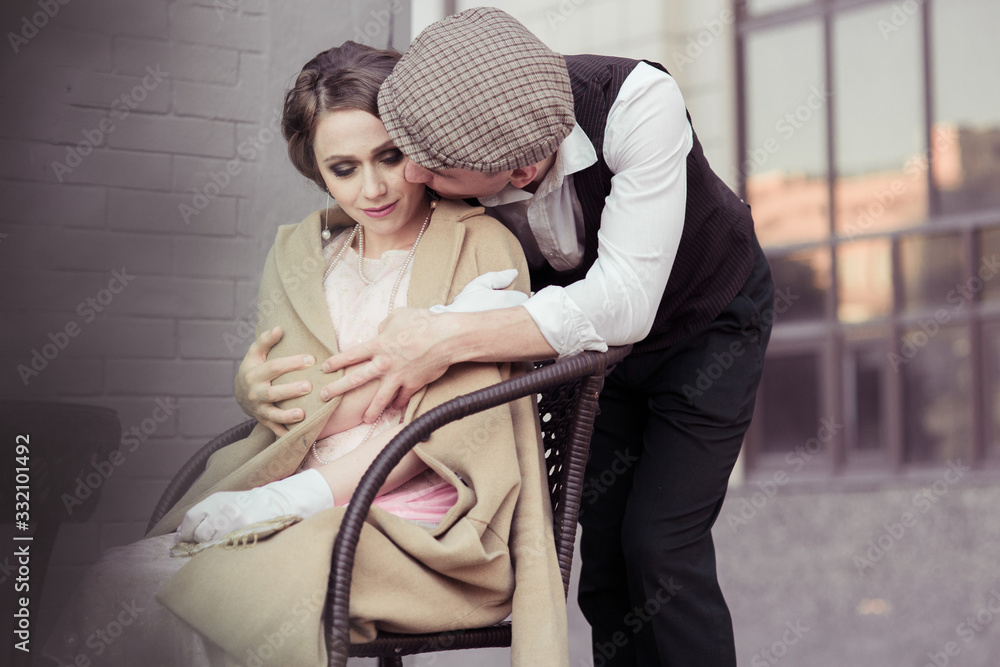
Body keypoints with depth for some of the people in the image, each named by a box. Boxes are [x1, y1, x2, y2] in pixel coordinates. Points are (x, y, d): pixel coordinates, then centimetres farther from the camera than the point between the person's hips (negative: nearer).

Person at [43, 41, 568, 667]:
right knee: (123, 579, -23)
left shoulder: (482, 246, 3)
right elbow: (295, 405, 3)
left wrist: (300, 495, -15)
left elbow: (446, 421, -7)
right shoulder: (298, 254, 18)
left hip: (421, 527, -4)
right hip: (303, 513, 5)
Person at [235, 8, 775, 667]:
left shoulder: (637, 101, -39)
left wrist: (451, 338, -51)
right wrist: (258, 372, -32)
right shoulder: (448, 152, -26)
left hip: (710, 320, -4)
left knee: (659, 546, -12)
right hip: (599, 338, 4)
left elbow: (625, 301, -43)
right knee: (603, 544, -2)